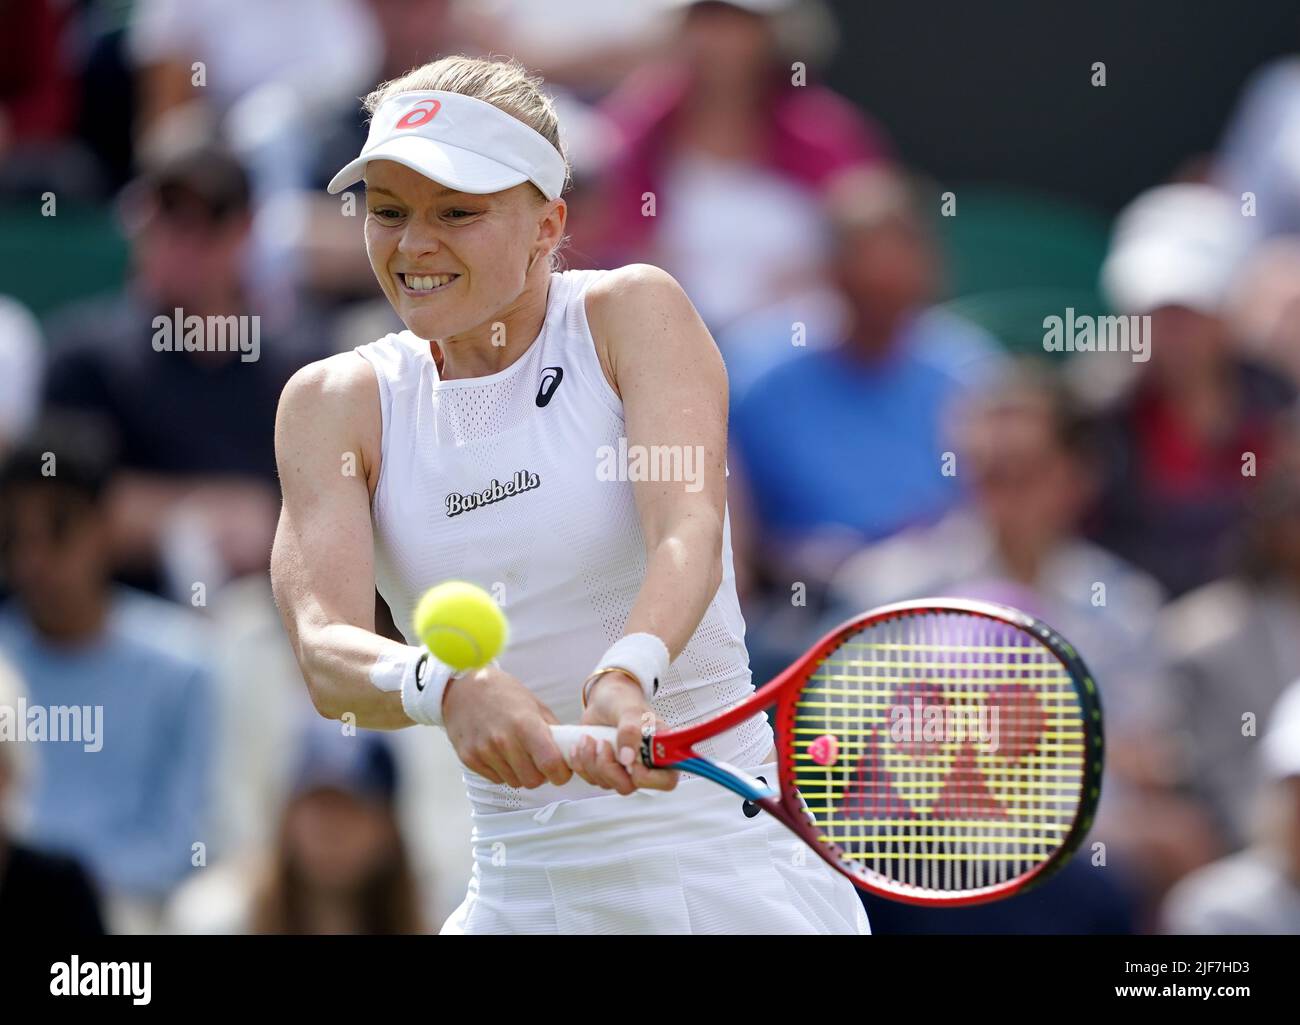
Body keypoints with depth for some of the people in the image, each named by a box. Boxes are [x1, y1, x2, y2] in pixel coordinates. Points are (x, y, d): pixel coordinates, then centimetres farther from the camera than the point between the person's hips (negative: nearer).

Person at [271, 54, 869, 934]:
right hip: (521, 888, 3)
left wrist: (626, 678, -44)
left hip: (728, 867, -3)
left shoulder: (631, 314, -5)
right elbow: (324, 646, -14)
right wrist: (445, 689, -38)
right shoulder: (337, 404, 1)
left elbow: (690, 535, -22)